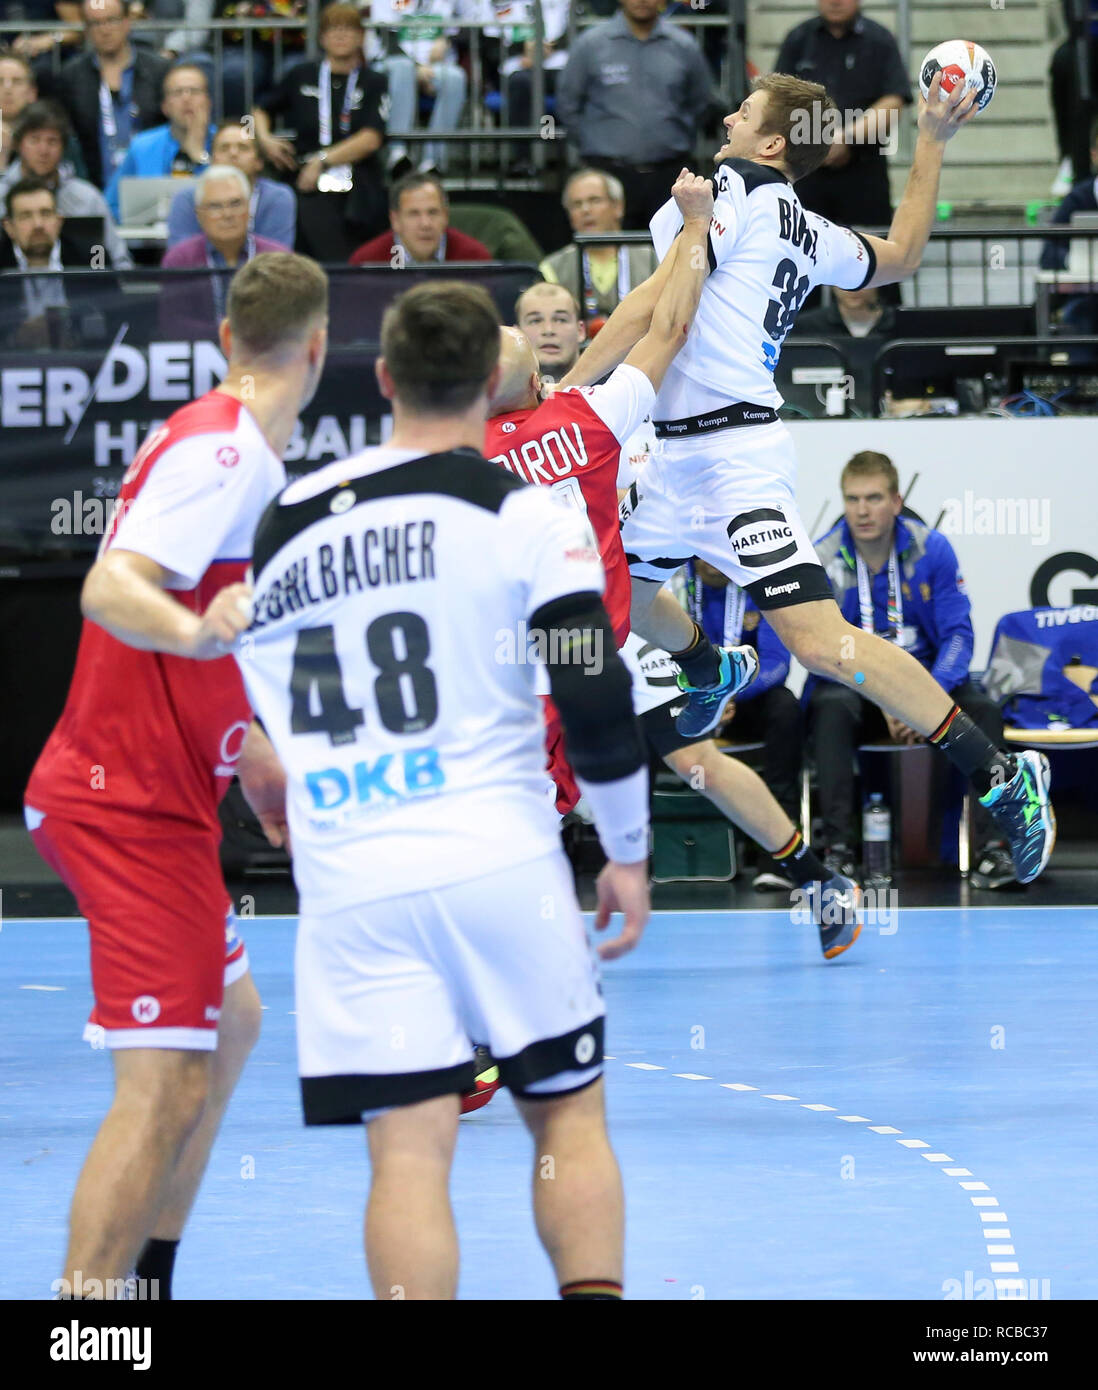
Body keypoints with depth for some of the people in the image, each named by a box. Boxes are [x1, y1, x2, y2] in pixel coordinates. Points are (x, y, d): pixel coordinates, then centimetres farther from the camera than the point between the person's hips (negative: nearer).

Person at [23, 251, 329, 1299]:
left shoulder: (219, 443, 15)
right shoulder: (228, 453, -16)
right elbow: (108, 589, -31)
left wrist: (257, 756, 37)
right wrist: (195, 627, -50)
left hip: (146, 790, 11)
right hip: (134, 803, -11)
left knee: (230, 1023, 23)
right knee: (165, 1086, -16)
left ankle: (148, 1279, 27)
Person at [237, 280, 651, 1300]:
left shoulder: (283, 522, 12)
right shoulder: (524, 513, -2)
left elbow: (252, 700, 19)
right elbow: (596, 699, -8)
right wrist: (628, 853, 3)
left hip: (348, 879, 2)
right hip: (499, 861, -2)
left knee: (408, 1151, -2)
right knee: (567, 1114, 12)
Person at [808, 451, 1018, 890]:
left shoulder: (932, 549, -6)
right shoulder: (821, 561, -10)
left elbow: (957, 634, -8)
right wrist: (883, 701, -28)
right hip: (853, 685, -1)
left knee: (983, 710, -26)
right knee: (832, 707, -35)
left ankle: (991, 847, -27)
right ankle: (837, 849, -36)